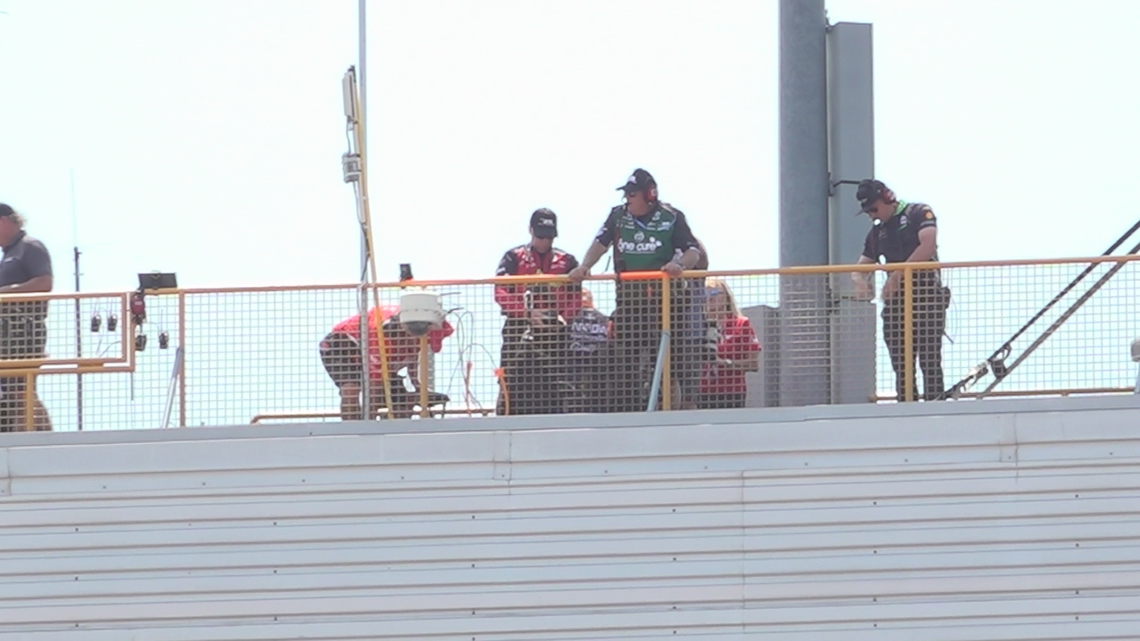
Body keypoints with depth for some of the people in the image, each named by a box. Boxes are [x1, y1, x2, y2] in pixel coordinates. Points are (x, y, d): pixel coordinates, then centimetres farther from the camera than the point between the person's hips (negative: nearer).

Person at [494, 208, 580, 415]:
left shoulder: (567, 262, 12)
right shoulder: (513, 258, 5)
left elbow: (576, 297, 9)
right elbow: (501, 293, -4)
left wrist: (562, 316, -11)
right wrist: (527, 312, -16)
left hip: (554, 330, 2)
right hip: (519, 329, -2)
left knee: (554, 389, 0)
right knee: (514, 387, -8)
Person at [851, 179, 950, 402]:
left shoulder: (919, 214, -1)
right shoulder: (877, 232, 19)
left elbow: (928, 246, -15)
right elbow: (864, 264, 19)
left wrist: (897, 275, -19)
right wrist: (860, 280, -7)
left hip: (926, 294, -6)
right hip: (896, 298, 6)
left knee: (929, 358, -10)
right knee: (901, 363, 3)